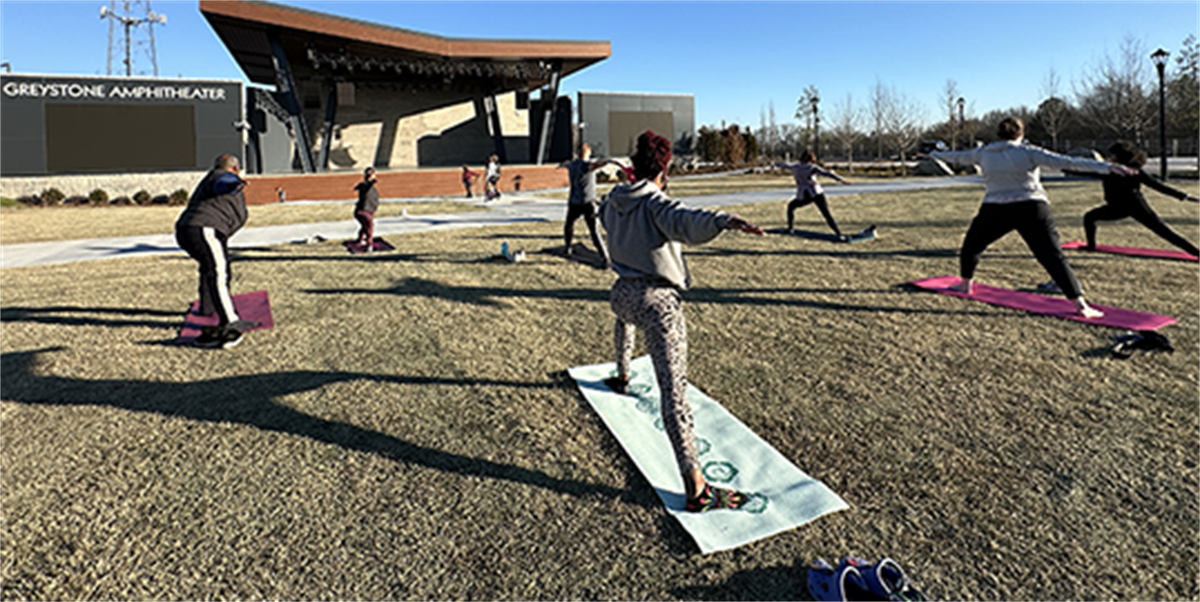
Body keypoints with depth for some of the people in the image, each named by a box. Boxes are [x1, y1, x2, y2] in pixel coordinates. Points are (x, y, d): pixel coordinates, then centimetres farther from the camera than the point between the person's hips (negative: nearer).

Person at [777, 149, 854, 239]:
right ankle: (839, 234, -21)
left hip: (804, 197, 2)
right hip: (817, 194, -2)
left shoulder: (794, 167, 10)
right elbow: (827, 173, -12)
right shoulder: (812, 167, 0)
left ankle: (790, 228, 28)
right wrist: (841, 180, -16)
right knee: (827, 215, -9)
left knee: (791, 206, 30)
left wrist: (777, 164, 53)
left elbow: (784, 165, 31)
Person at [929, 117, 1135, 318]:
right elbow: (1066, 162, -5)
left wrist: (934, 154, 45)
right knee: (1052, 256, -3)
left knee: (971, 245, 25)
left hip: (995, 211, 1)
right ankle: (1080, 304, -7)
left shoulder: (983, 153, 10)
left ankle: (965, 284, 38)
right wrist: (1106, 167, -6)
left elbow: (957, 157, 27)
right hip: (1031, 209, -1)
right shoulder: (1028, 152, 3)